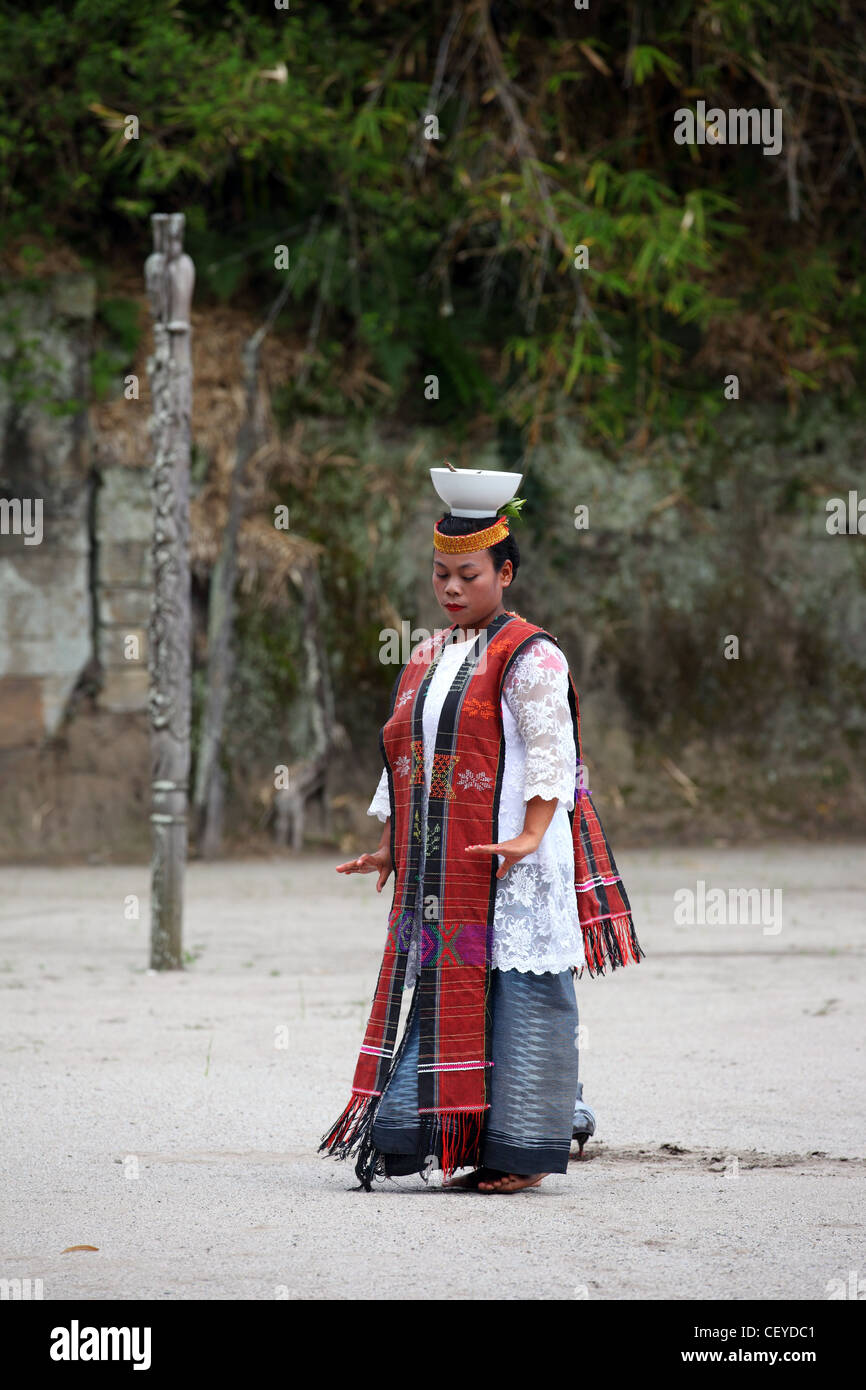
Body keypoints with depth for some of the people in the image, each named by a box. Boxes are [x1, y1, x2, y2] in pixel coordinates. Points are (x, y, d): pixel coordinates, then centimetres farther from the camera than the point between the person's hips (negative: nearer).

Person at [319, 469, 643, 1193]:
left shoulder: (529, 657, -7)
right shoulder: (429, 657, 17)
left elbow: (549, 753, -14)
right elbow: (404, 752, 21)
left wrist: (529, 839, -24)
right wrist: (391, 847, 16)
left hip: (511, 866, -7)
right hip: (437, 863, 7)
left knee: (518, 993, -4)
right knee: (432, 986, 5)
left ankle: (524, 1151, 1)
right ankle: (404, 1134, 7)